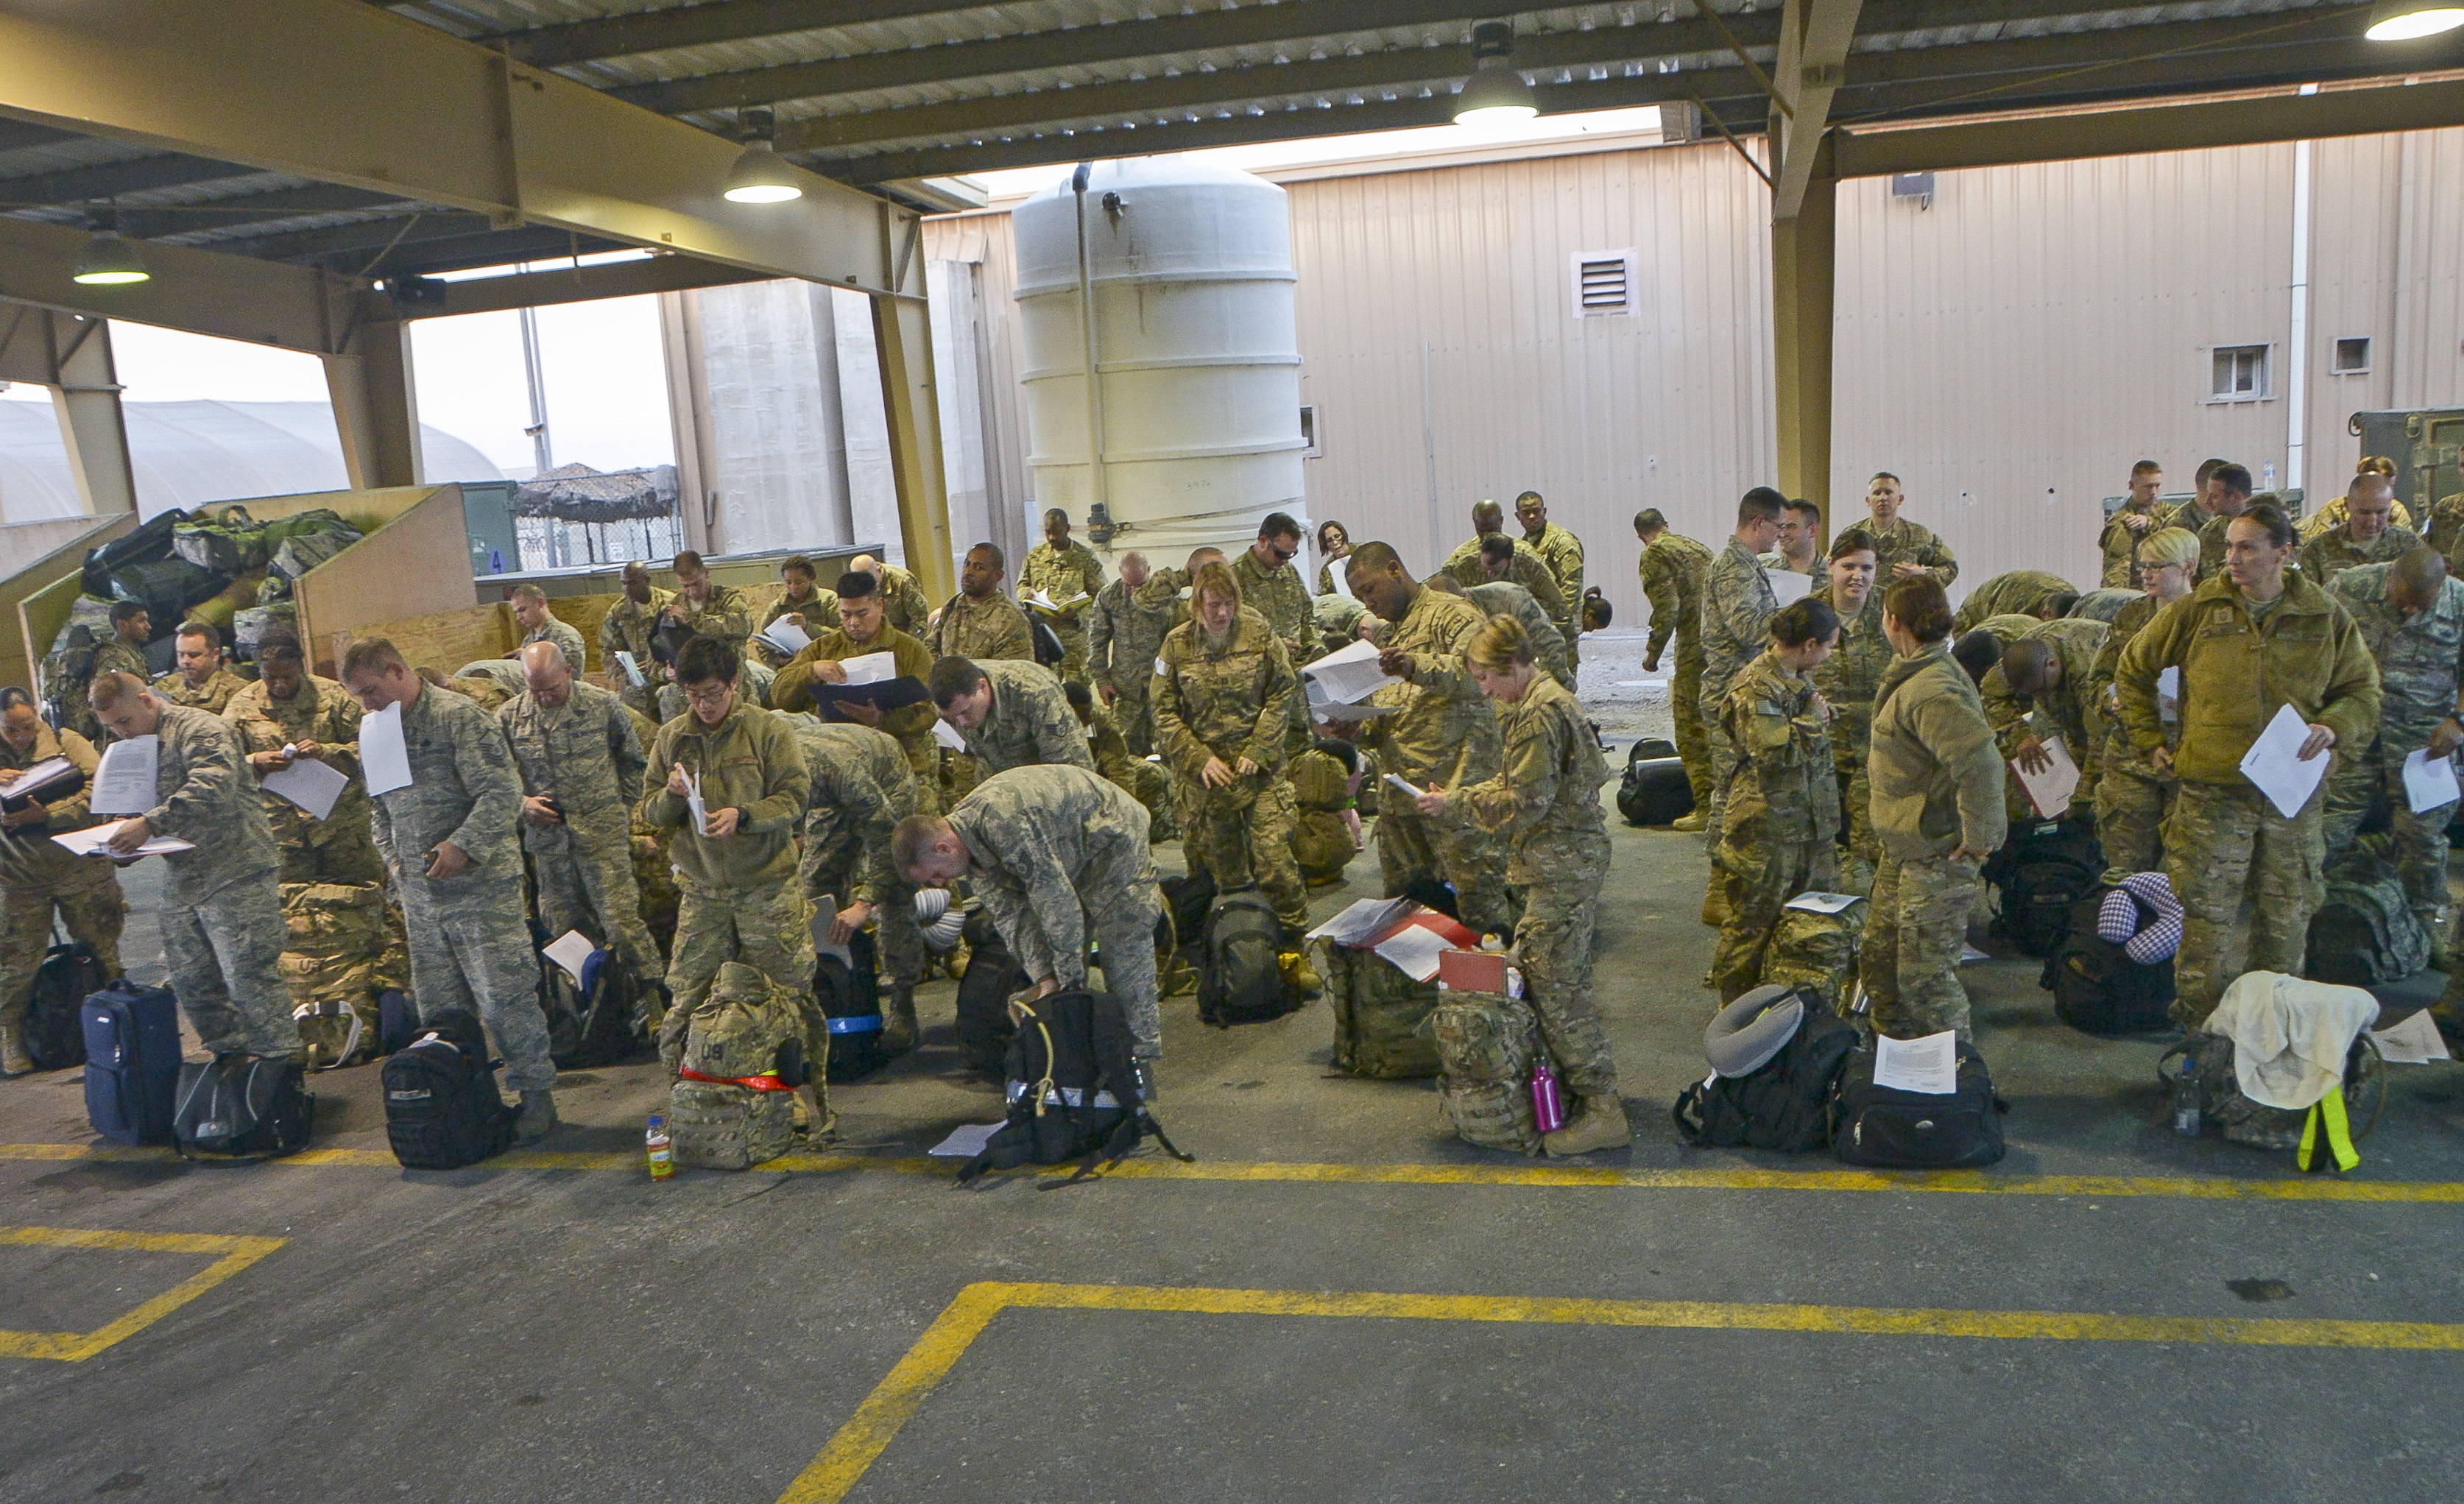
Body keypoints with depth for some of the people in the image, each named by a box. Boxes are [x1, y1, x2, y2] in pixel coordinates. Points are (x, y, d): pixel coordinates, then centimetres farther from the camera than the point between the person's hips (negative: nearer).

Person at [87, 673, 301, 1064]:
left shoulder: (198, 728, -8)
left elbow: (214, 787, -25)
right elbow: (136, 811, 25)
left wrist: (150, 824, -28)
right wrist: (110, 846, 5)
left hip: (234, 873, -9)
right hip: (181, 881, 9)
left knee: (248, 976, -10)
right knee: (190, 982, 9)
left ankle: (282, 1064, -5)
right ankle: (230, 1058, 20)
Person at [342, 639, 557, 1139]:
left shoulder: (460, 717, -10)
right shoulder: (375, 732, 14)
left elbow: (503, 792, -16)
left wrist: (463, 845, -21)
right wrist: (391, 855, 10)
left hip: (481, 886, -7)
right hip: (420, 892, 7)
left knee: (504, 998, -5)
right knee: (438, 1007, 9)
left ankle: (536, 1094, 8)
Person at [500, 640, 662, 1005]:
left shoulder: (603, 705, -1)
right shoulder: (509, 717, 4)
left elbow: (632, 760, 10)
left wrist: (621, 807, 6)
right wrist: (522, 803, -8)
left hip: (602, 834, -3)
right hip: (546, 837, 3)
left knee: (620, 918, -8)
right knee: (561, 928, 9)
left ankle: (652, 997, 4)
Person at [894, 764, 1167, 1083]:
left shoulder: (1002, 820, -37)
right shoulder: (968, 843, -6)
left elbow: (1056, 896, -34)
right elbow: (1011, 914, -6)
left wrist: (1070, 978, -26)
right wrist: (1044, 977, -17)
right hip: (1075, 856, 9)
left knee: (1124, 951, -11)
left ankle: (1140, 1061, -4)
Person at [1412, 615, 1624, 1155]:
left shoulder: (1538, 714, -17)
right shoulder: (1550, 700, 15)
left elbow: (1525, 803, -20)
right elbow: (1521, 785, 19)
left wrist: (1455, 804, -11)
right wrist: (1459, 797, 10)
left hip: (1561, 866, -11)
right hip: (1571, 860, 11)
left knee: (1556, 986, -7)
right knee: (1558, 980, 16)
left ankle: (1603, 1111, -2)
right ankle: (1589, 1085, 25)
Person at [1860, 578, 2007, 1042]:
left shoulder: (1931, 690, -25)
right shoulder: (1914, 677, 10)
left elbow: (1981, 763, -35)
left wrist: (1980, 838, -26)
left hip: (1937, 857, -11)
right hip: (1902, 850, 11)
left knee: (1924, 975, -1)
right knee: (1878, 958, 18)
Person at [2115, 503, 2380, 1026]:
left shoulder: (2325, 617, 4)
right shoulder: (2198, 609, 0)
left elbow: (2363, 689, 12)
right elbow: (2132, 671, 12)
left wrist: (2334, 727, -9)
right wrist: (2151, 740, 9)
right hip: (2213, 789, -2)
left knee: (2287, 919, 10)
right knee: (2209, 916, -2)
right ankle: (2200, 1035, 11)